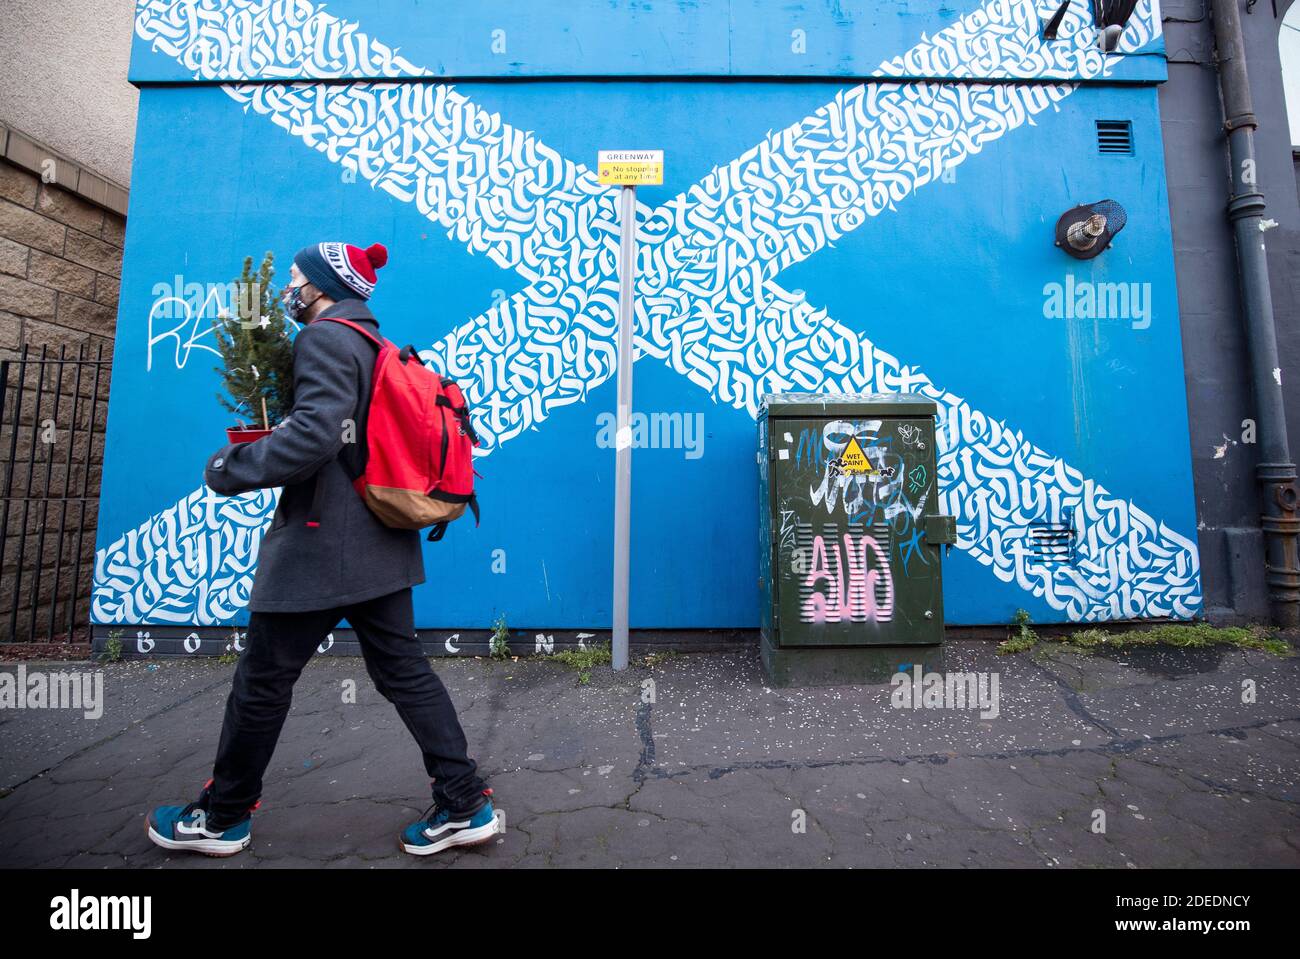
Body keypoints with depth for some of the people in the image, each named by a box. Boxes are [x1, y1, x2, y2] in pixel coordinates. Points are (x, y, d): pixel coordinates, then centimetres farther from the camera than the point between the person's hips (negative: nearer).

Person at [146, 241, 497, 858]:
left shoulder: (324, 337, -9)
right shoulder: (374, 344, 19)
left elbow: (314, 434, -23)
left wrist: (232, 467, -9)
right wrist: (269, 433, 21)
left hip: (321, 546, -9)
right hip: (380, 545, 9)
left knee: (263, 681, 11)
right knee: (403, 672, 10)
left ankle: (222, 818, 34)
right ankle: (465, 805, 16)